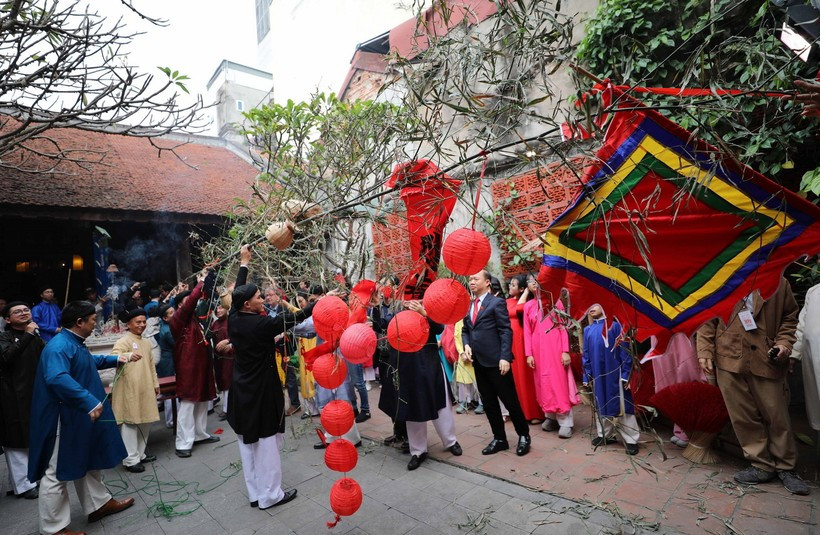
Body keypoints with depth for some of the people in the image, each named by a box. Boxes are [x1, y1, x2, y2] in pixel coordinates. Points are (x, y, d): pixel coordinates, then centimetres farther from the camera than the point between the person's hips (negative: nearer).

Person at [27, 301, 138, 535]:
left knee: (87, 463, 22)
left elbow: (89, 362, 30)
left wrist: (116, 359, 33)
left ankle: (99, 504, 37)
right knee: (57, 473, 4)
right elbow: (57, 378, -42)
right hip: (63, 419, -11)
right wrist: (88, 400, -45)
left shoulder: (75, 343, 9)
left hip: (80, 415, 11)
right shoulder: (59, 346, -25)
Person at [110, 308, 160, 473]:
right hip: (129, 390, -7)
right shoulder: (123, 341, -7)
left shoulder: (146, 342, 15)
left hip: (146, 389, 7)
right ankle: (131, 459, 4)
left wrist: (155, 383, 20)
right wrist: (129, 355, -46)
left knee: (145, 421, 12)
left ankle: (140, 454, 24)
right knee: (130, 422, -3)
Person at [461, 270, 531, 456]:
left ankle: (524, 435, 24)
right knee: (488, 402, 13)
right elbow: (465, 330, 17)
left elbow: (506, 331, -11)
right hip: (478, 361, 6)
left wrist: (504, 357, -18)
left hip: (495, 360, -6)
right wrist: (466, 345, -3)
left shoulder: (497, 302, -7)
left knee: (510, 400, 4)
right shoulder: (468, 305, 12)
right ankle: (499, 438, 27)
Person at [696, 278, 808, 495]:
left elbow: (789, 317, 14)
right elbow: (707, 319, 5)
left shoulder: (778, 282, 6)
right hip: (729, 359, 0)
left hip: (766, 361, 0)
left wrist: (784, 342, -3)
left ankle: (785, 467, 29)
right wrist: (705, 352, -1)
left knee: (777, 415, 8)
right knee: (743, 416, 6)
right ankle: (762, 465, 23)